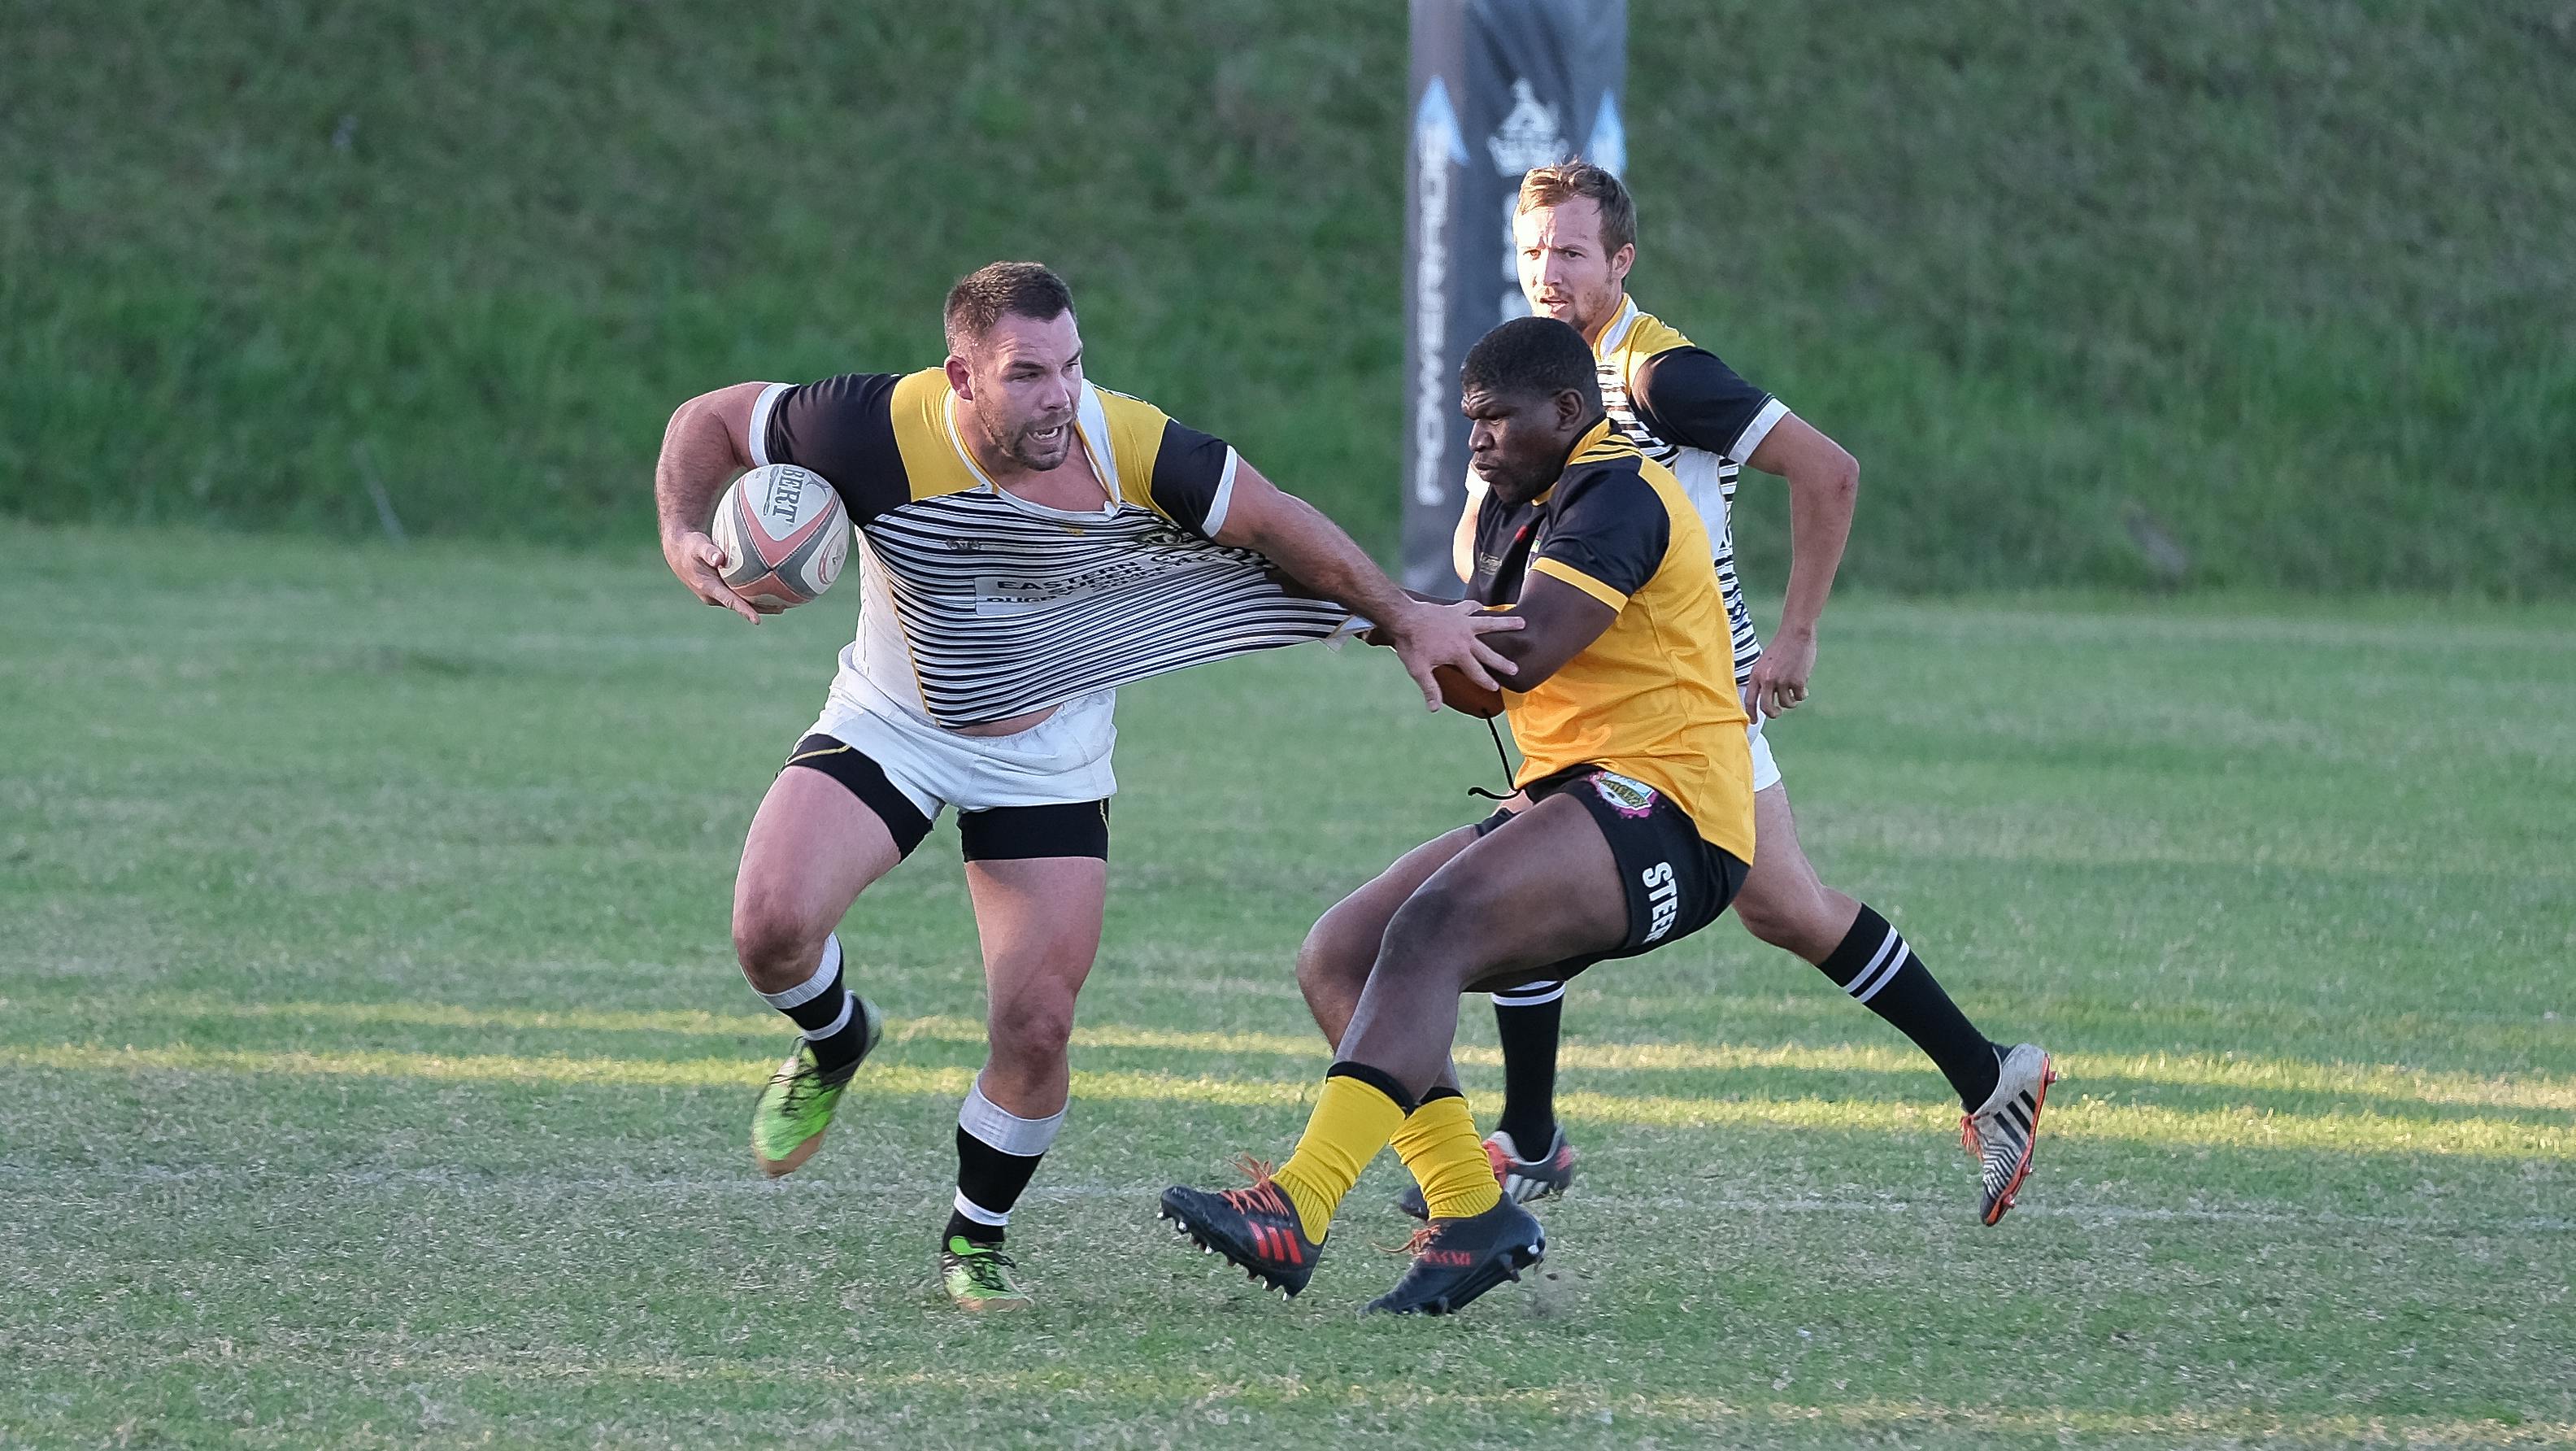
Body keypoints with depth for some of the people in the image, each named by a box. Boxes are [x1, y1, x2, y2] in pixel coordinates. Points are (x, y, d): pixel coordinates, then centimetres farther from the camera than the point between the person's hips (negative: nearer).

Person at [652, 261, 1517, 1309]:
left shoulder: (1131, 449, -25)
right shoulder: (880, 432, -27)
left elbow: (1270, 520, -9)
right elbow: (712, 420, -12)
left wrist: (1405, 618, -3)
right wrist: (684, 533, -30)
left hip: (1046, 762, 0)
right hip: (888, 732, 0)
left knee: (1036, 1029, -7)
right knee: (771, 925, -23)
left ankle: (976, 1242, 22)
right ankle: (833, 1044, 14)